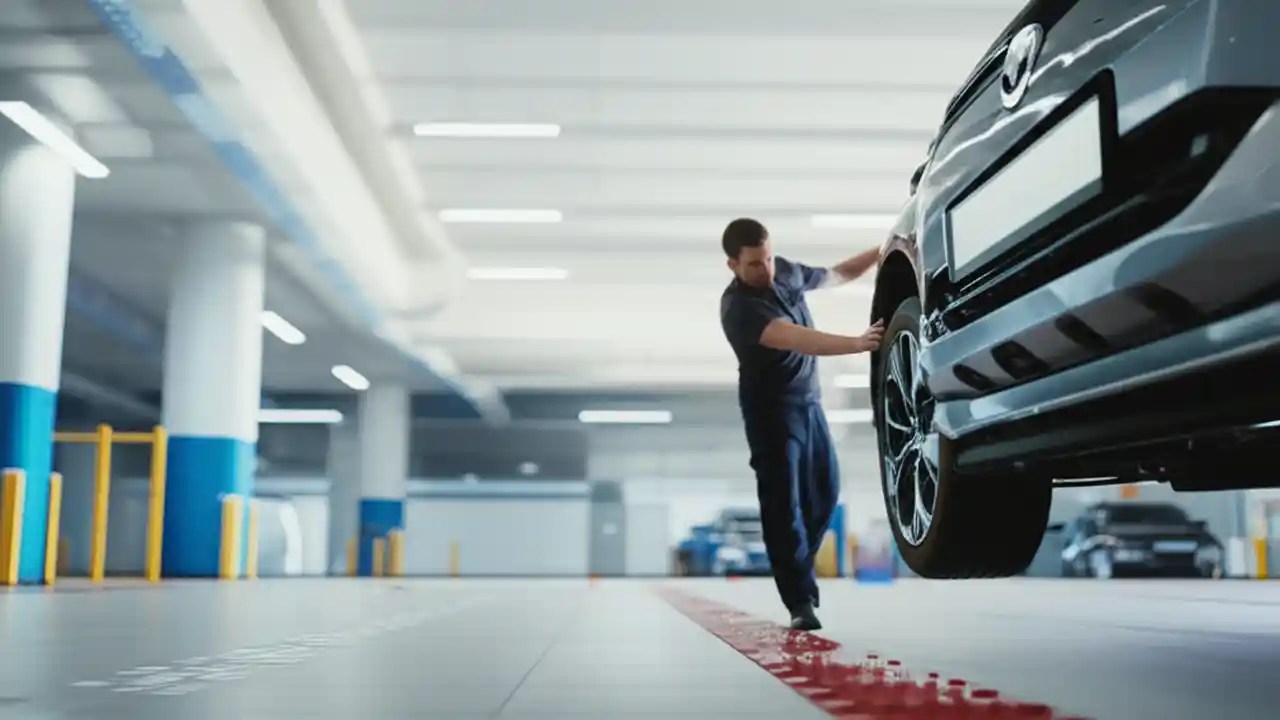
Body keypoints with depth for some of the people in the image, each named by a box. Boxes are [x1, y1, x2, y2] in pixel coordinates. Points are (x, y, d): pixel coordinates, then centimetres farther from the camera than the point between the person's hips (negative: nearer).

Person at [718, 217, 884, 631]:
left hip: (809, 399, 8)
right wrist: (856, 343, -50)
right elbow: (794, 338, -40)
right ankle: (800, 599, -7)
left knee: (824, 490, 12)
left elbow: (834, 276, 19)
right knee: (783, 500, -9)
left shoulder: (786, 270, 0)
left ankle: (796, 566, 30)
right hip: (771, 408, -8)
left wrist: (880, 253, 11)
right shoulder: (739, 306, -26)